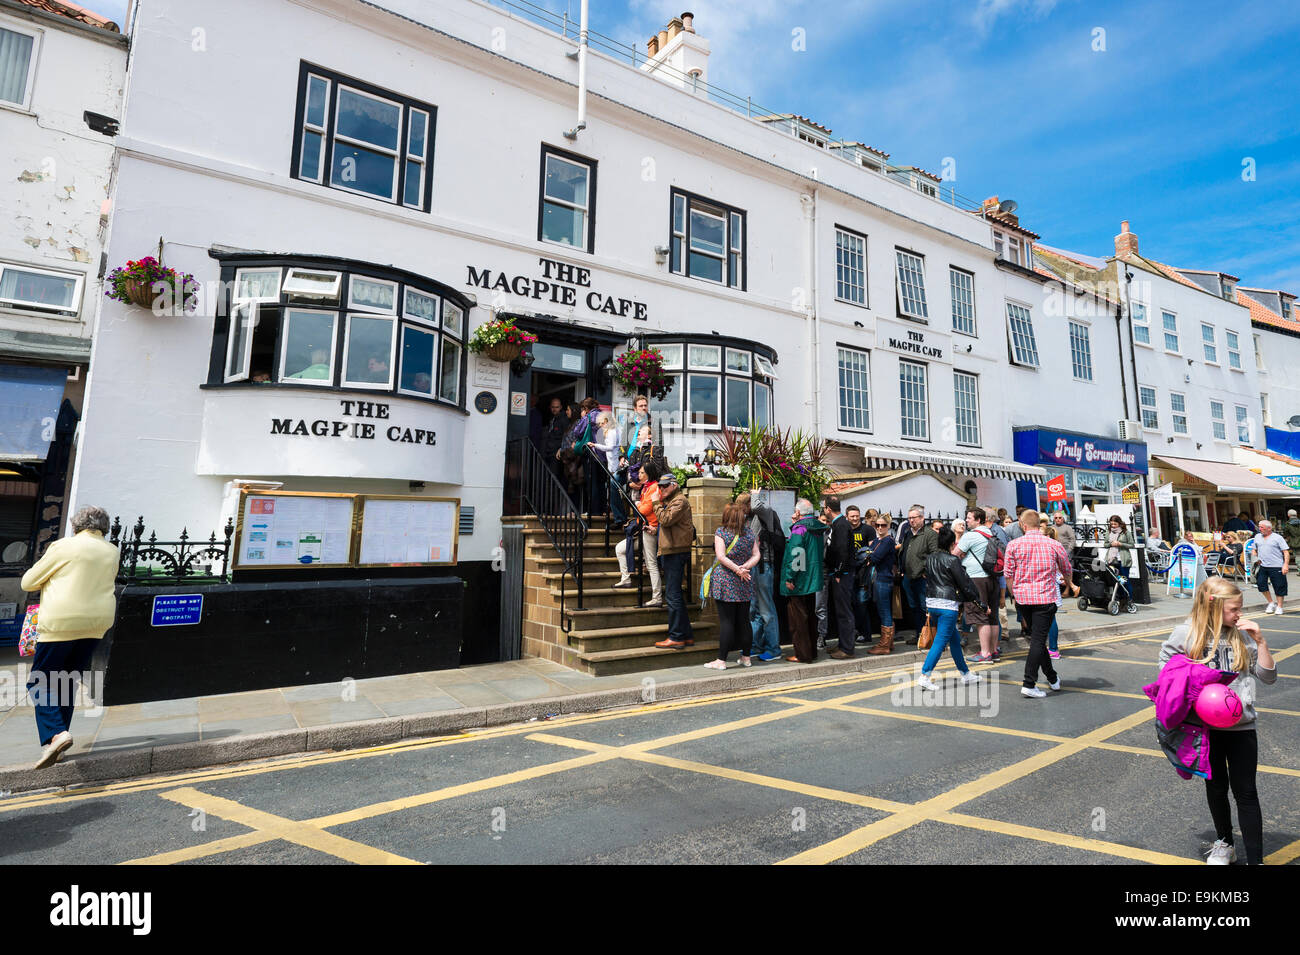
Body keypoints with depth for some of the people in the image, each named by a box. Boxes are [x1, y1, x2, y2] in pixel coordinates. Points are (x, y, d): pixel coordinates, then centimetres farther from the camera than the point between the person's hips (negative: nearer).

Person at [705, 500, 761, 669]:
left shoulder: (721, 531, -7)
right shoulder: (749, 532, 7)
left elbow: (721, 556, -15)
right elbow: (756, 555, 4)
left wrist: (737, 569, -12)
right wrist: (745, 567, -7)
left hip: (725, 583, -4)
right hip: (745, 585, 5)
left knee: (726, 621, -3)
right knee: (744, 620, 11)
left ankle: (721, 660, 1)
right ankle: (746, 657, 20)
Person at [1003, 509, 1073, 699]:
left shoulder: (1013, 545, -2)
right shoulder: (1054, 545, 0)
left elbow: (1008, 575, 0)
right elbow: (1068, 573, 15)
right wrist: (1067, 580, 37)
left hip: (1023, 598, 2)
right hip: (1046, 598, -2)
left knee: (1036, 638, 17)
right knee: (1038, 639, -3)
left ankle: (1052, 678, 31)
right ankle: (1029, 684, -7)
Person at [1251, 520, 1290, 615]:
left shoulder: (1278, 538, -1)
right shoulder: (1257, 537, 13)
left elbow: (1286, 552, -5)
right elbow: (1255, 550, 23)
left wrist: (1286, 564, -15)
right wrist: (1255, 559, 5)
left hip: (1276, 567, -4)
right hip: (1262, 566, 4)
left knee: (1279, 586, 3)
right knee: (1261, 583, -4)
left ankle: (1279, 606, 15)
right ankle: (1271, 603, 15)